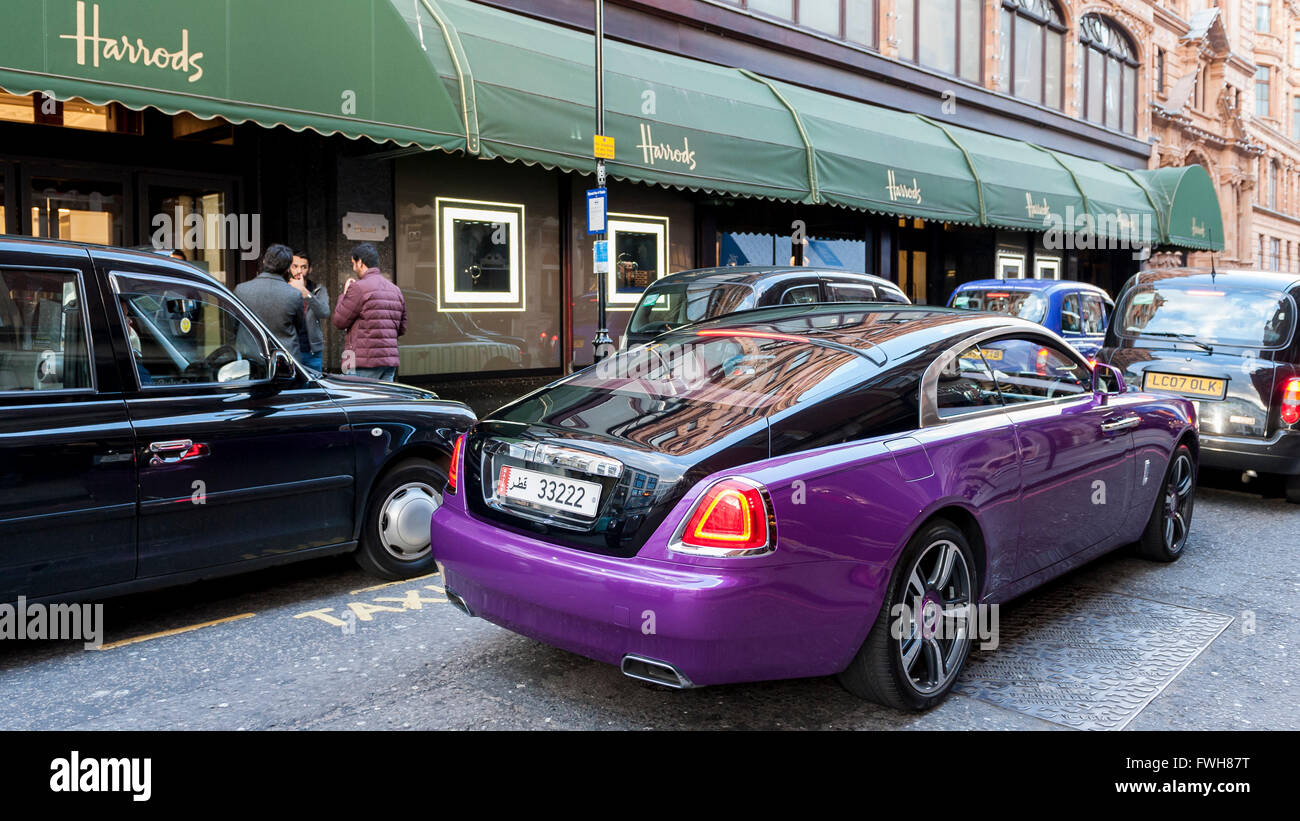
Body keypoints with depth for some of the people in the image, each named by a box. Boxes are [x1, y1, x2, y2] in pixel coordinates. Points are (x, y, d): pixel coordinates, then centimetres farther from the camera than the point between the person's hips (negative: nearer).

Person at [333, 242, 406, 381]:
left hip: (365, 363, -7)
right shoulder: (395, 289, 14)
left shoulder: (359, 287, -9)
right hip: (390, 360, 7)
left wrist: (344, 293, 9)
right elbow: (402, 329, 18)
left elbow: (339, 321, -3)